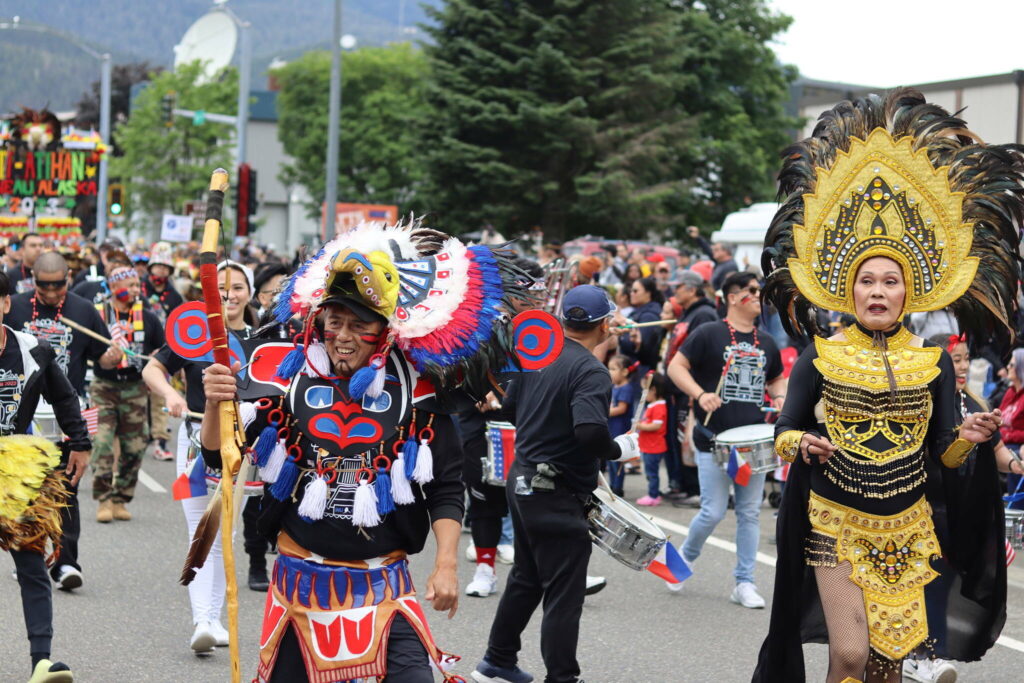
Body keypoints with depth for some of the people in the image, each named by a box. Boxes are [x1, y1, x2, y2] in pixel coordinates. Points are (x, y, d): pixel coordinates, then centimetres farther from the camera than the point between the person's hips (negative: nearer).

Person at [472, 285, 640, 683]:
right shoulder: (591, 372, -19)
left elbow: (509, 408, 16)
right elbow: (590, 432, -32)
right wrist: (619, 450, -14)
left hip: (521, 481, 9)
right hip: (557, 493, -9)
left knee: (526, 577, 22)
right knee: (564, 592, -1)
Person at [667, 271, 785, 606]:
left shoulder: (766, 343, 13)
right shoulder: (709, 334, -4)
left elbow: (777, 379, 27)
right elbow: (676, 367, -6)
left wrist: (780, 396, 4)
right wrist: (700, 394, -20)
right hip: (714, 441, -5)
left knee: (749, 513, 6)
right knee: (714, 512, -5)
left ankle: (744, 583, 13)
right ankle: (685, 556, 24)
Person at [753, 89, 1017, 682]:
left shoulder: (934, 361, 1)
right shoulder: (820, 357, -2)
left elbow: (943, 454, 2)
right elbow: (785, 429, 4)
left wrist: (967, 439, -18)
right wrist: (800, 443, -18)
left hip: (909, 530, 2)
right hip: (836, 524, -2)